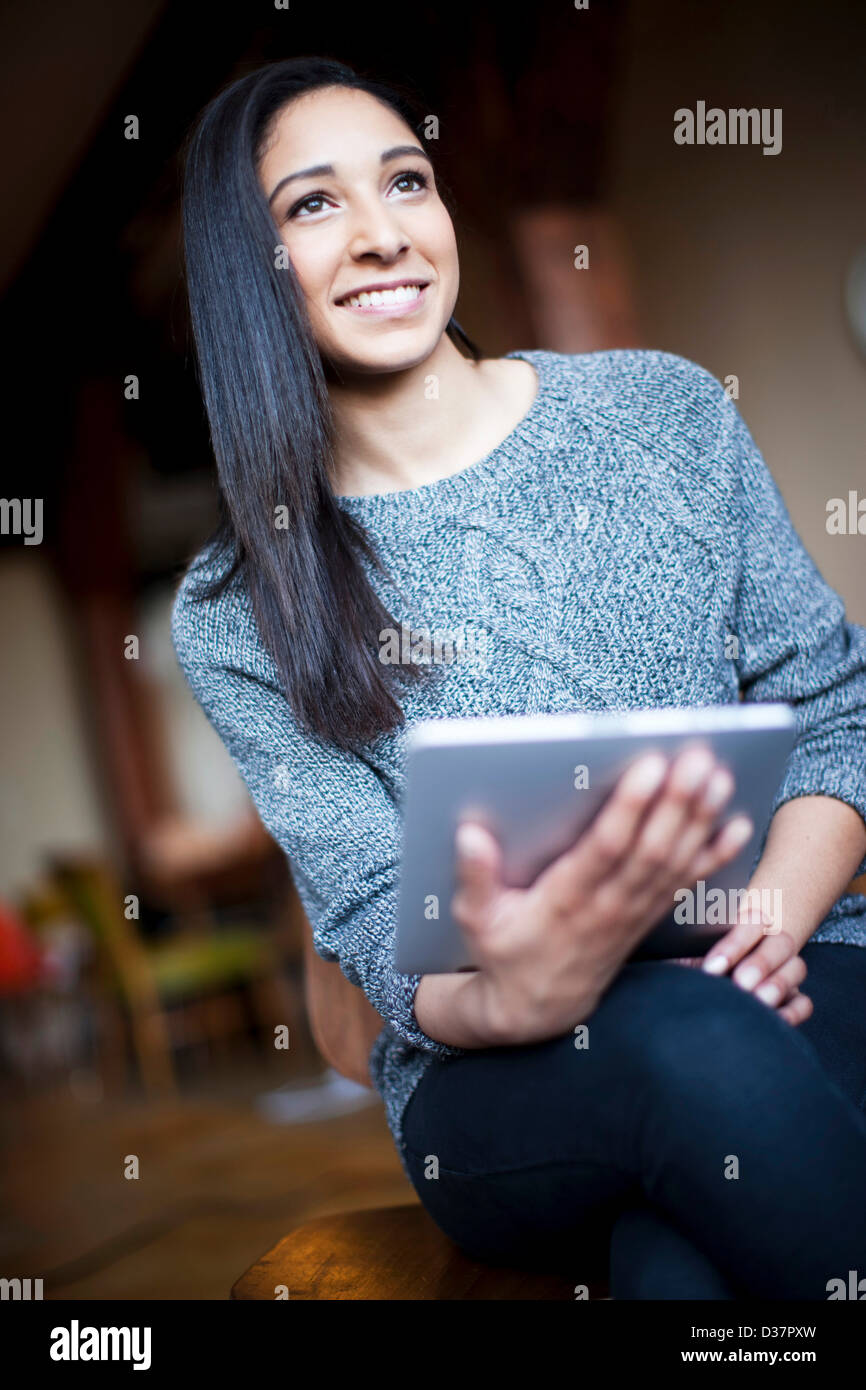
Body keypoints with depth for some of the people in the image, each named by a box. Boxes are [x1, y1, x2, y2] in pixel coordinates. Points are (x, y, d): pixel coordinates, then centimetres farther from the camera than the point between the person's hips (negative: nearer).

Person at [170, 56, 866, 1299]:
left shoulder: (661, 408, 4)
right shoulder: (235, 620, 0)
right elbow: (382, 936, -6)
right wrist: (527, 997, -30)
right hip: (500, 1088, 0)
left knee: (676, 1258, -32)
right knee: (696, 1046, -34)